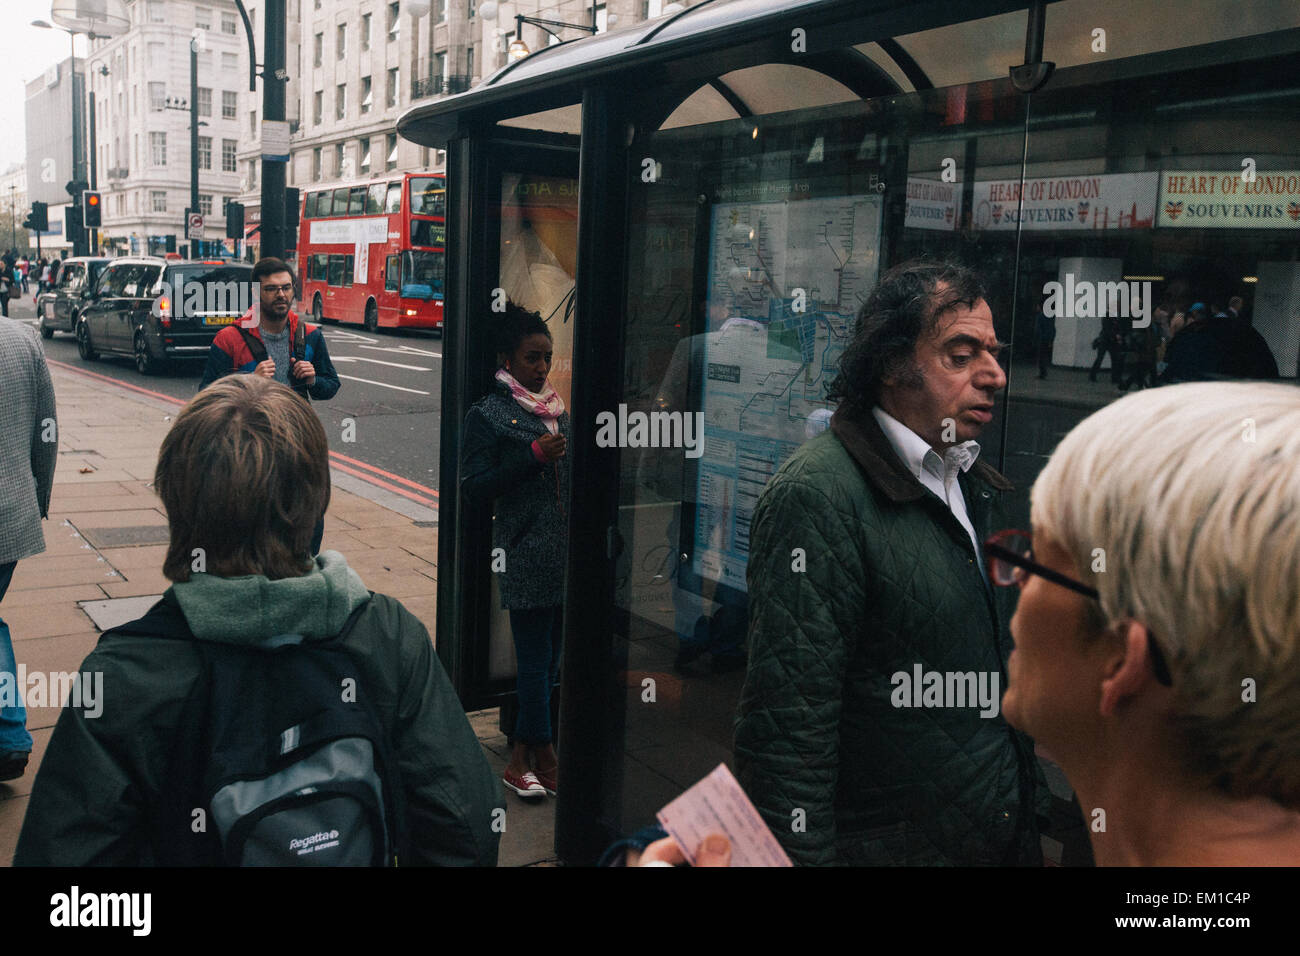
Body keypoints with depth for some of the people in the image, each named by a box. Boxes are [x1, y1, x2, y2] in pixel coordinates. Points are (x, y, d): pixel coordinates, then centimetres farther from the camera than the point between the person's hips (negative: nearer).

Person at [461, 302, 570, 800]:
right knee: (536, 658, -1)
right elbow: (475, 487, -10)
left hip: (564, 553, 6)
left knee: (549, 656, 10)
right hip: (526, 554, -6)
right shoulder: (488, 414, -3)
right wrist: (534, 455, -16)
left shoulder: (557, 409, 15)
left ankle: (522, 755, 22)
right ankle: (543, 755, 13)